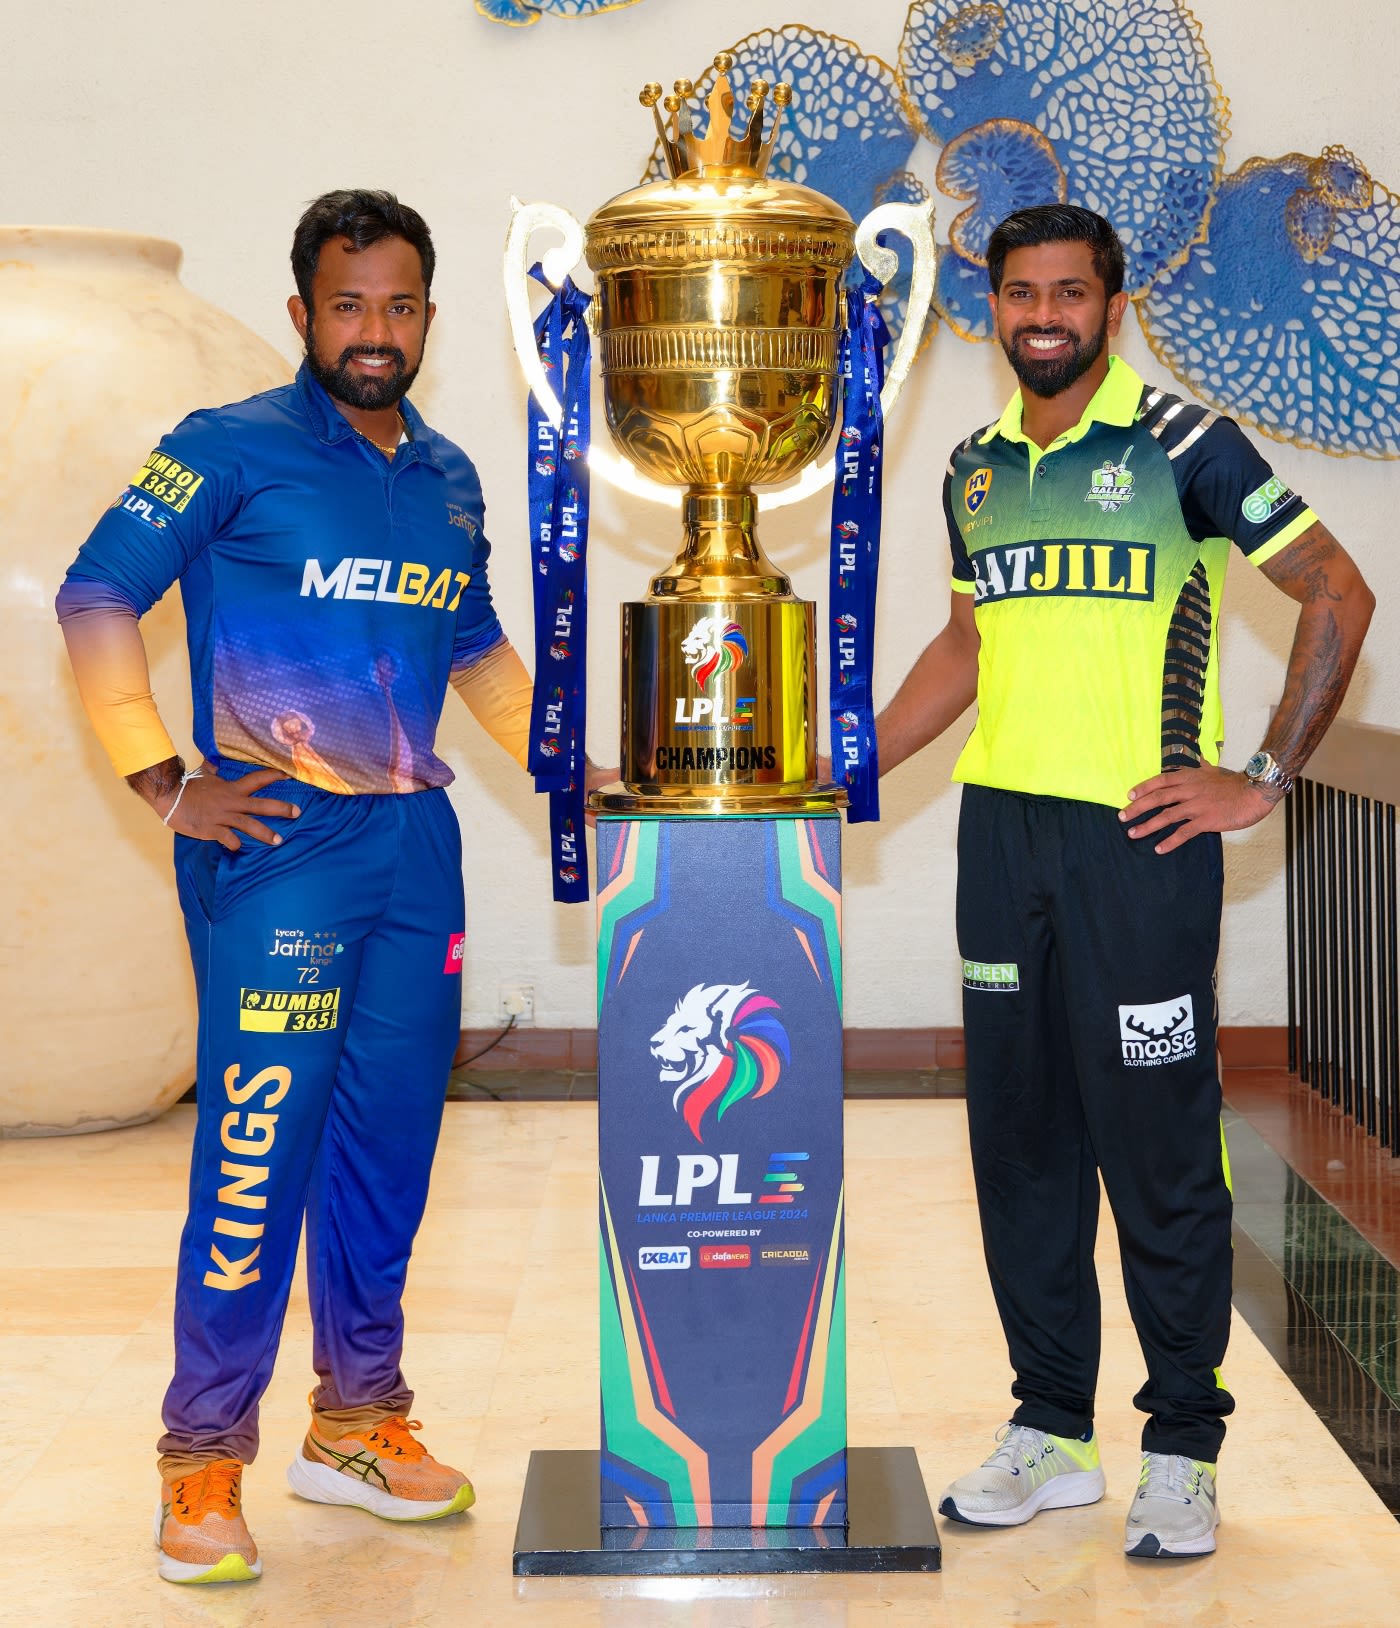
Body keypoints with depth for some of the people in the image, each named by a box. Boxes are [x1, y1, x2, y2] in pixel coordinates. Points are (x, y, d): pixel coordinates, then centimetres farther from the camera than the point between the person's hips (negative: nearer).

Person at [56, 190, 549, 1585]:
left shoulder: (450, 478, 14)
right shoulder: (230, 450, -4)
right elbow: (95, 598, -5)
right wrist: (162, 783, -11)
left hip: (414, 841, 6)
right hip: (276, 844, -6)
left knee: (390, 1141, 10)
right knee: (260, 1149, -7)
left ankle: (358, 1422, 24)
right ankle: (204, 1463, 5)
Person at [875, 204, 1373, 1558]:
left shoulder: (1180, 446, -5)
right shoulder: (975, 468, 13)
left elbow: (1338, 593, -4)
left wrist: (1263, 780, -8)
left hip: (1139, 835, -6)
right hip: (1002, 831, 6)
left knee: (1158, 1145, -1)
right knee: (1018, 1135, 10)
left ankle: (1183, 1448, 12)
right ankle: (1050, 1431, 22)